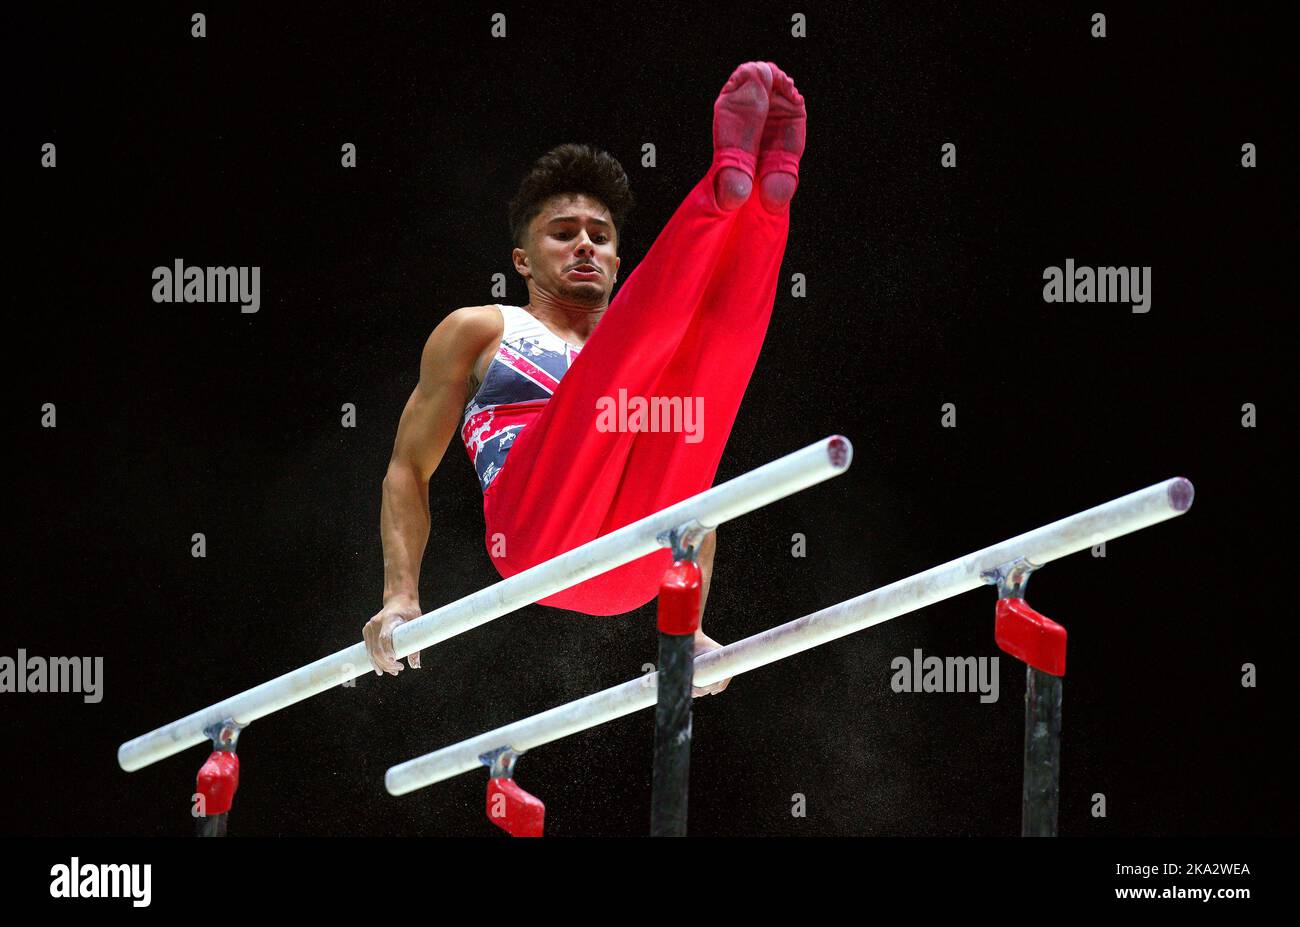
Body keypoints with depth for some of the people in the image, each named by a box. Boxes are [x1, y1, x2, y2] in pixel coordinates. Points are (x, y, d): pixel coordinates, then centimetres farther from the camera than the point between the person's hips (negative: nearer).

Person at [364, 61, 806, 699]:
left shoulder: (652, 356, 35)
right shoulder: (480, 331, 27)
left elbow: (690, 495, 32)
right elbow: (408, 471, 22)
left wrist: (690, 628, 19)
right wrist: (399, 598, 7)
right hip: (539, 537, -3)